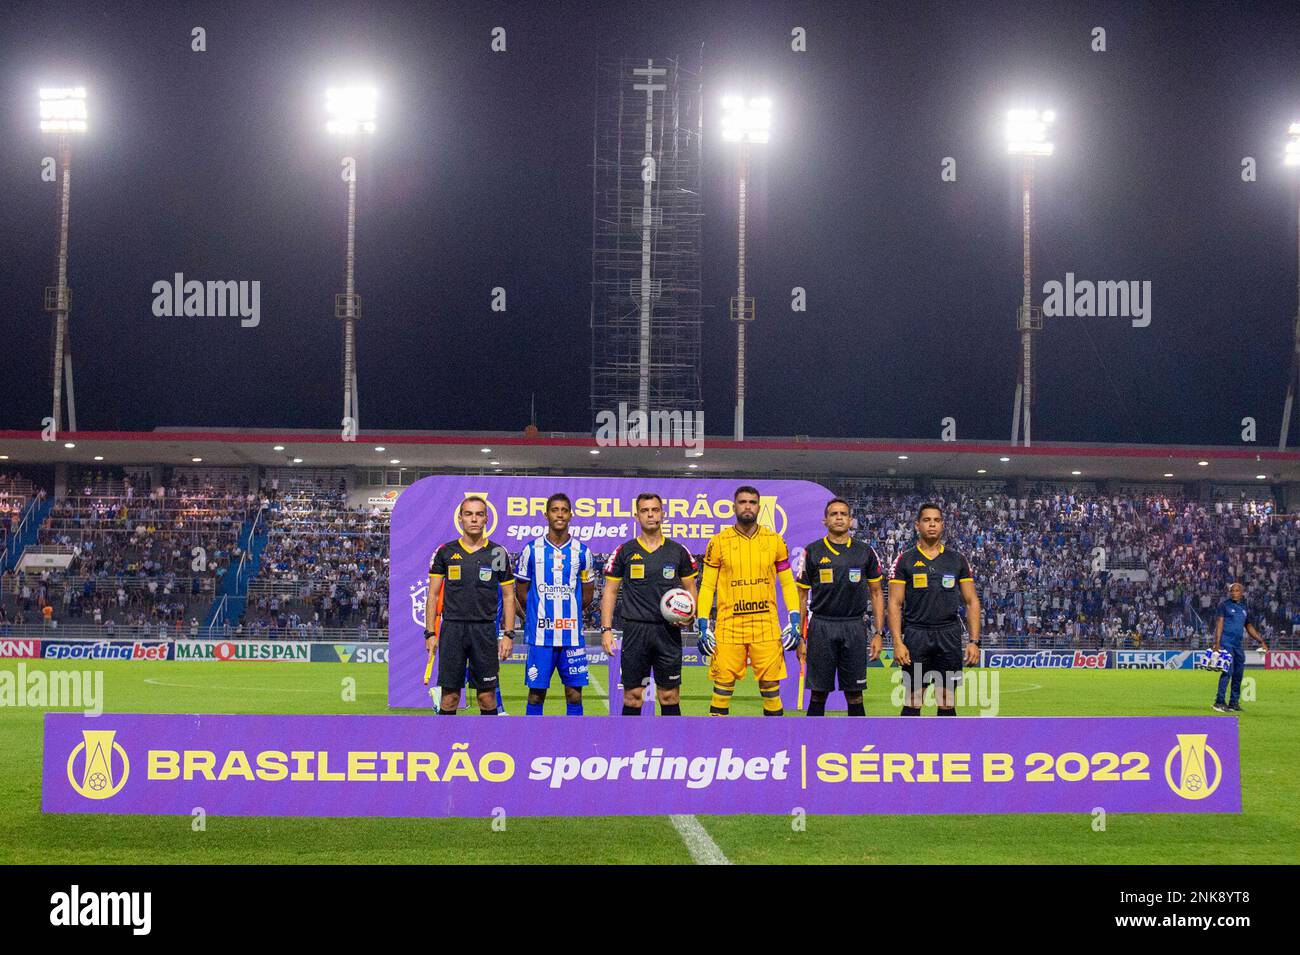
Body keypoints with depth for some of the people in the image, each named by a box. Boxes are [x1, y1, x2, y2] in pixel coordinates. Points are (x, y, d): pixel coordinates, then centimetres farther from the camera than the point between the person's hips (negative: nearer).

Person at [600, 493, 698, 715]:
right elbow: (610, 591, 6)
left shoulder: (678, 552, 7)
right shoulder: (625, 552, 4)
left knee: (670, 696, 3)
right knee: (632, 696, 0)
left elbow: (690, 588, 14)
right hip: (635, 630, -1)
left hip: (668, 631, 1)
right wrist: (606, 628, -3)